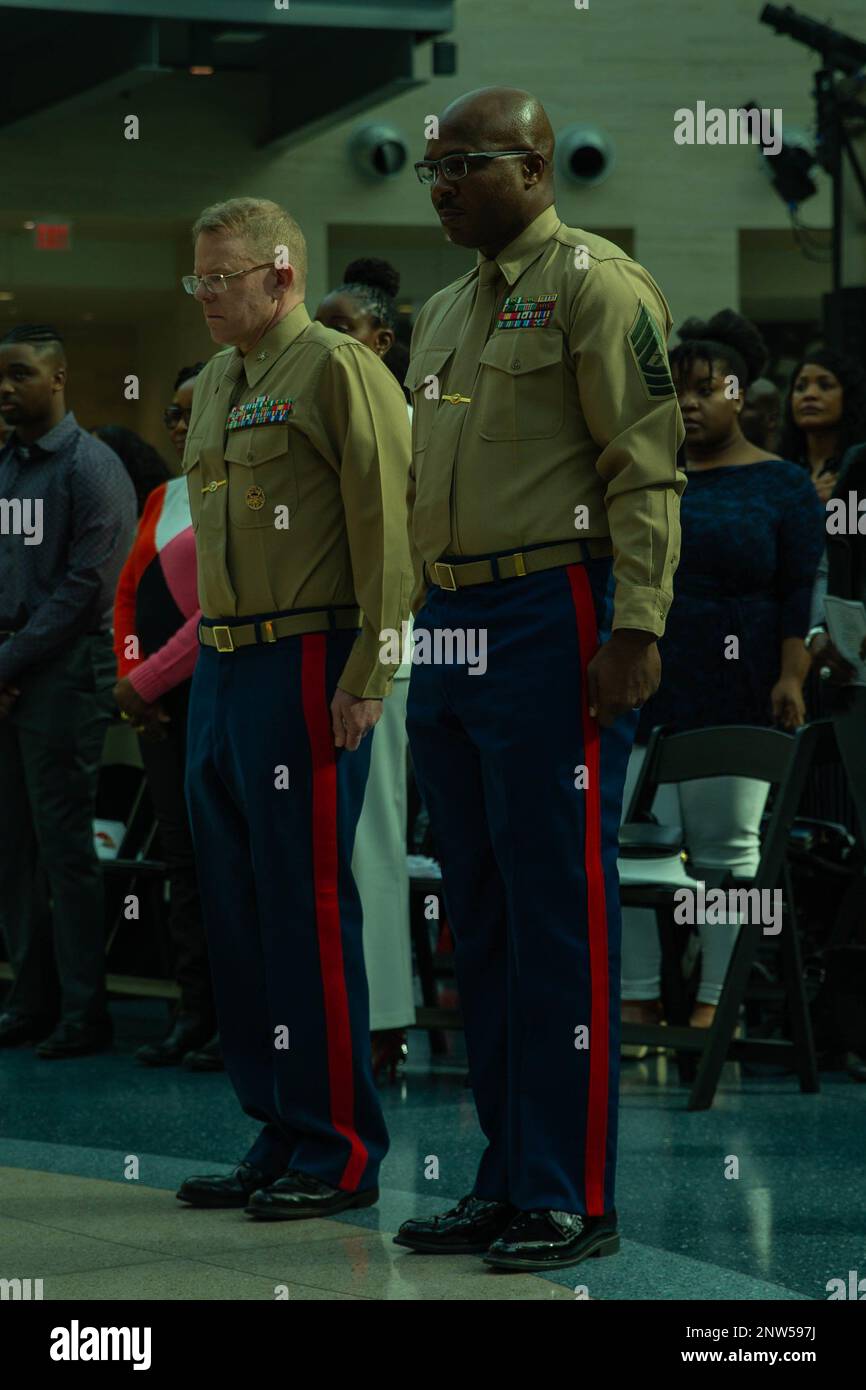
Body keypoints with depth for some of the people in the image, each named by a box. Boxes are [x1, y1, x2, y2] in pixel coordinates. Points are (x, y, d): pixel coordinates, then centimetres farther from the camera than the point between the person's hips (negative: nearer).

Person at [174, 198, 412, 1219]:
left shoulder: (338, 369, -8)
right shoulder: (214, 385, 18)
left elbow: (388, 530, -14)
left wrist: (366, 677, -18)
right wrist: (207, 654, 16)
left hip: (304, 667, -9)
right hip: (220, 668, 9)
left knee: (308, 908, -7)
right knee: (235, 908, 10)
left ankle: (339, 1153, 0)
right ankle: (279, 1137, 18)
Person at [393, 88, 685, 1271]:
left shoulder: (596, 284, -7)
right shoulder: (444, 315, 20)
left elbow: (648, 470, -14)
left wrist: (636, 631, -21)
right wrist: (427, 639, 19)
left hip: (551, 626, -9)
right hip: (450, 633, 9)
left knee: (560, 915, -6)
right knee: (480, 920, 11)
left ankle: (573, 1198, -1)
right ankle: (507, 1182, 18)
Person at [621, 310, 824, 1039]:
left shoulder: (782, 485, 4)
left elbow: (800, 592, -1)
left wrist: (791, 678, -11)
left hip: (737, 695, -3)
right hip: (646, 693, 3)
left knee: (729, 853, -2)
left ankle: (715, 1003, 1)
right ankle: (638, 999, 1)